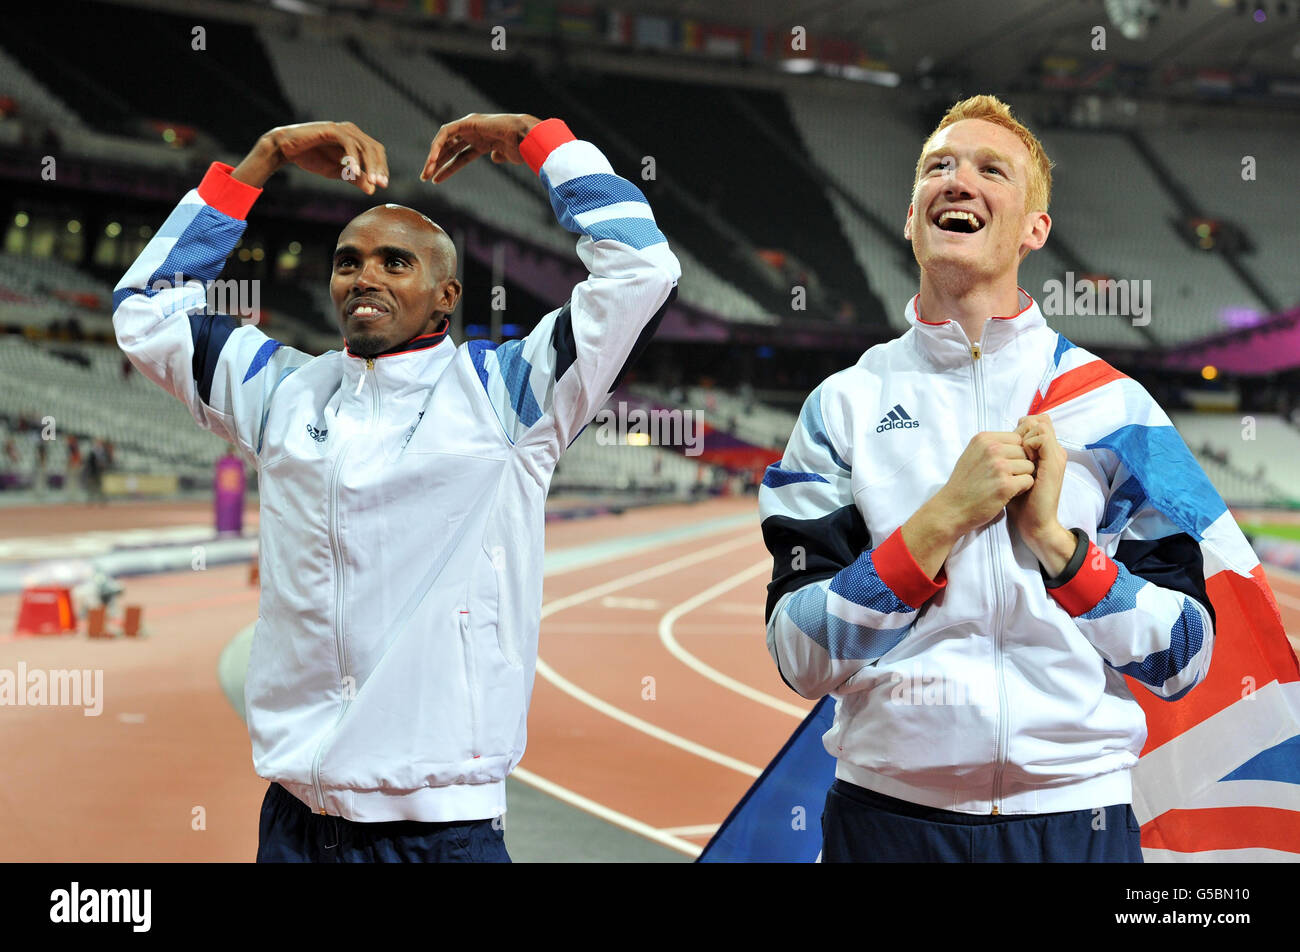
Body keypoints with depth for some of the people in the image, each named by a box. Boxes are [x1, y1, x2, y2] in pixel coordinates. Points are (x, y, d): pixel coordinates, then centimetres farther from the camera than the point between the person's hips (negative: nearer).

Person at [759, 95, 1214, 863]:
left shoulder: (1113, 403, 2)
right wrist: (943, 517, -15)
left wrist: (1054, 538, -13)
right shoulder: (844, 405, 1)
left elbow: (1184, 660, 0)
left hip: (1077, 816, 0)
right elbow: (801, 658, -7)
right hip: (890, 818, 0)